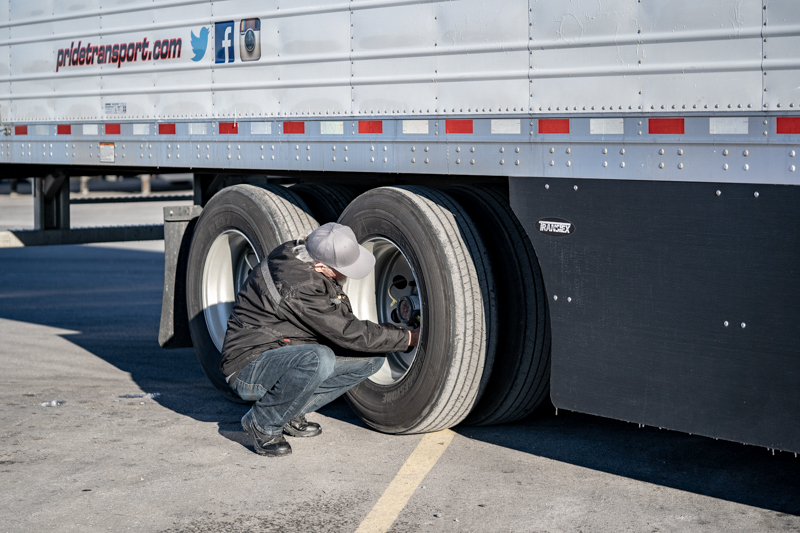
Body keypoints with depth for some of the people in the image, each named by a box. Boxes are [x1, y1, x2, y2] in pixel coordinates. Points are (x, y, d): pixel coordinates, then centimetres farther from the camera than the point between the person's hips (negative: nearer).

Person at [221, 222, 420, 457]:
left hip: (289, 353, 9)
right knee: (318, 359, -39)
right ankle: (262, 423, -13)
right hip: (250, 369, -9)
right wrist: (410, 337, -15)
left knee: (373, 357, -4)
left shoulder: (306, 250, -3)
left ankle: (292, 412, 5)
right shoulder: (299, 287, -30)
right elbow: (351, 333, -24)